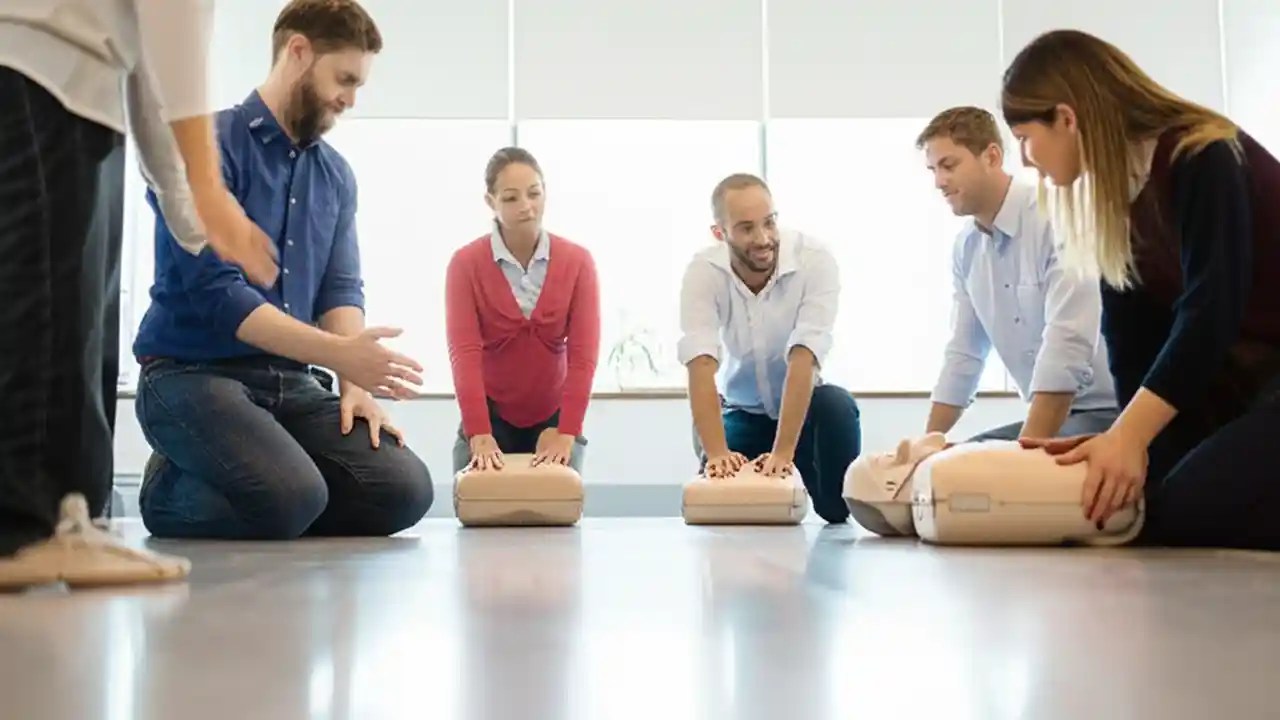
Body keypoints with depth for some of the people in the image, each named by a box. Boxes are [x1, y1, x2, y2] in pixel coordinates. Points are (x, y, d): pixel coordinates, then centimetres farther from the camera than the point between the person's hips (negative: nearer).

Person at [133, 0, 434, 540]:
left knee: (403, 489, -15)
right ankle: (167, 490, 2)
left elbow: (341, 289, 9)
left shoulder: (336, 175, 13)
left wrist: (354, 383, -10)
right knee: (293, 497, -31)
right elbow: (213, 289, -18)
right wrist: (337, 353, -24)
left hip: (291, 381, 6)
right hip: (191, 373, -6)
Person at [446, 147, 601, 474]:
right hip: (492, 416, -1)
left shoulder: (578, 261, -6)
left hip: (553, 416, 1)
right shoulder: (465, 263, -10)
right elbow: (464, 352, -18)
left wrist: (567, 432, -21)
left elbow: (583, 352, -12)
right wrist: (479, 434, -29)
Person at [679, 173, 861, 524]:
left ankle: (837, 519, -10)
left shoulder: (815, 260, -25)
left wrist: (783, 452, -40)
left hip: (804, 405, -1)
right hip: (744, 411, 2)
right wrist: (716, 452, -43)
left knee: (837, 406, -33)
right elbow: (701, 366, -30)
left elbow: (803, 359, -32)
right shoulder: (703, 272, -20)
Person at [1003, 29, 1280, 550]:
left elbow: (1211, 308, -28)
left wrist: (1129, 435, -36)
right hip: (1232, 376, 8)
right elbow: (1135, 339, 1)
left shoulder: (1205, 159, -18)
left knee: (1183, 512, -26)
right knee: (1137, 502, -5)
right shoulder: (1121, 198, 7)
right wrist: (1128, 438, -12)